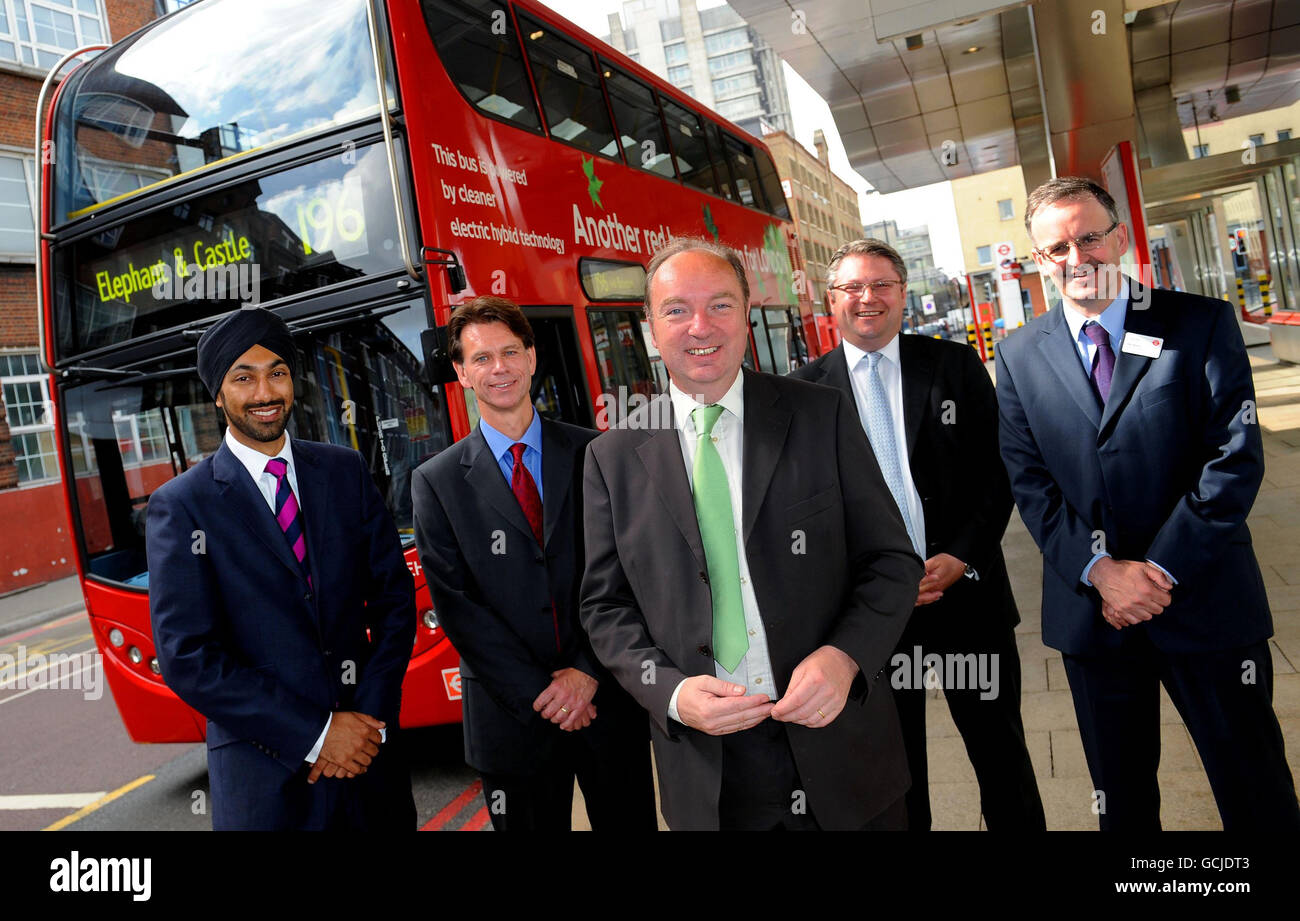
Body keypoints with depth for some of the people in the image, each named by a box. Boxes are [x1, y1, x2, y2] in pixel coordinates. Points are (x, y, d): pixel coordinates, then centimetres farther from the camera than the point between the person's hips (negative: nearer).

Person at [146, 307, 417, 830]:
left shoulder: (346, 471, 3)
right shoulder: (180, 506, -6)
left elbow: (395, 597, 3)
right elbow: (187, 659, -11)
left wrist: (372, 716, -8)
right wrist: (316, 734, -14)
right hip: (265, 776, -3)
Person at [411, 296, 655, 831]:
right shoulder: (436, 483, -1)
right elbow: (455, 604, -5)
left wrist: (587, 671, -12)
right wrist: (537, 694, -11)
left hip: (609, 698, 1)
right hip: (511, 717, -1)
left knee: (630, 822, 13)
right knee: (531, 823, 13)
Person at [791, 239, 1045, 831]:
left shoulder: (957, 365, 2)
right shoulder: (806, 389, 0)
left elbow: (998, 471, 1)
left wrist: (963, 557, -11)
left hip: (967, 589, 1)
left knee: (1000, 749, 16)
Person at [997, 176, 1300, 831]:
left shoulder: (1202, 324, -2)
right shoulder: (1020, 357, 3)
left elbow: (1236, 457, -9)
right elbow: (1029, 481, -2)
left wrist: (1160, 568, -15)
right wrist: (1101, 572, -14)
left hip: (1205, 600, -1)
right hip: (1091, 607, 2)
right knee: (1120, 798, 18)